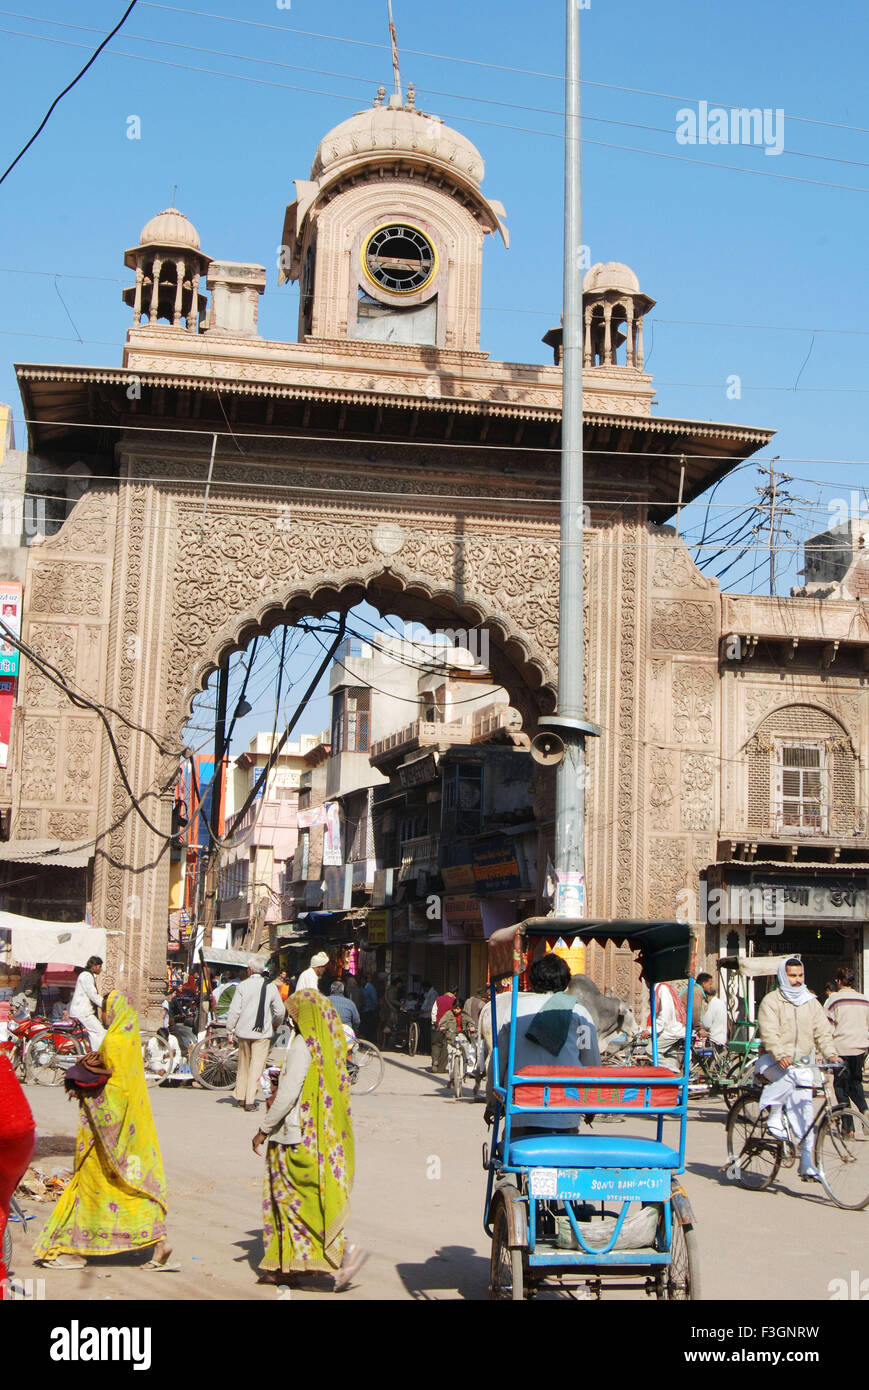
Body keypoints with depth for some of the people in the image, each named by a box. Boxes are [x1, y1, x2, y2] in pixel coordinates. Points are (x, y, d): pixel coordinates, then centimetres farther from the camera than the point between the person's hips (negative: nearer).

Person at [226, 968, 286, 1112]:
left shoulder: (243, 985, -5)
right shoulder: (271, 987, -5)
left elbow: (234, 1010, -5)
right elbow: (280, 1011, 1)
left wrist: (230, 1029, 4)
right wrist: (275, 1024, 21)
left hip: (243, 1031, 2)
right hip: (262, 1032, -2)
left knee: (243, 1064, 16)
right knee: (256, 1066, 1)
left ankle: (240, 1098, 25)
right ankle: (250, 1101, -3)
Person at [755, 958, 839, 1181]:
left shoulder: (811, 1002, 11)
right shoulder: (771, 1001, -4)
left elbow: (822, 1031, 4)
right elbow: (769, 1033, -16)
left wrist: (830, 1053, -15)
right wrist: (780, 1055, -33)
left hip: (802, 1064, 4)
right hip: (773, 1062, -4)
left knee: (804, 1112, -3)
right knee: (787, 1076, -37)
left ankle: (807, 1165, 4)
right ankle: (773, 1116, -19)